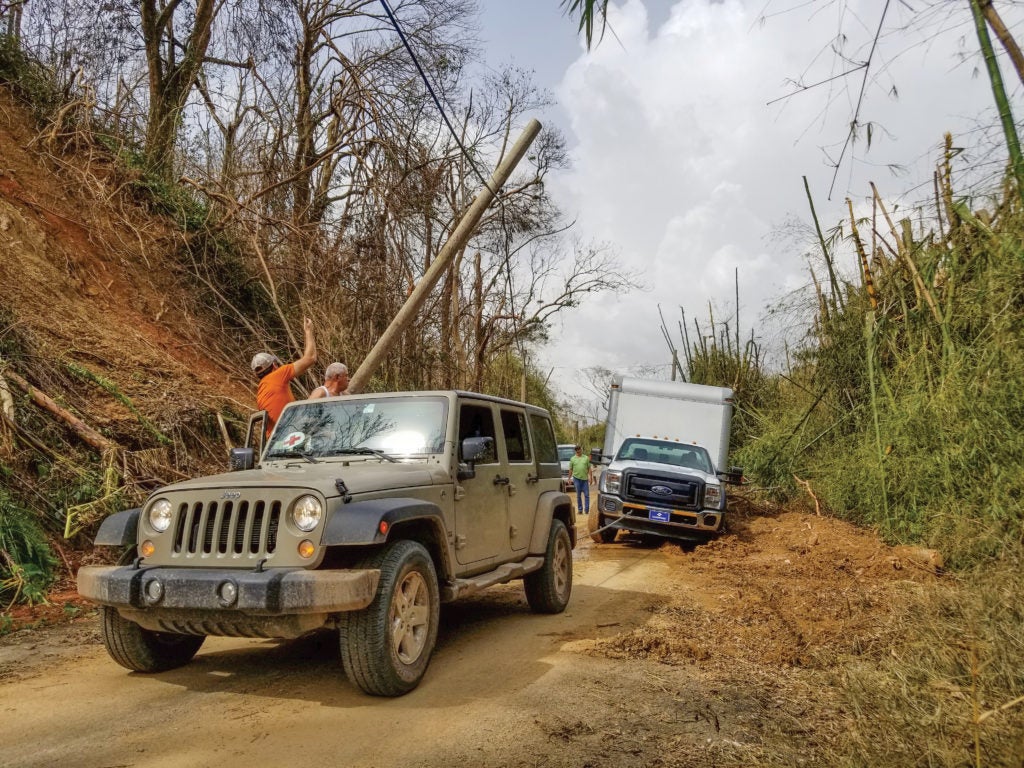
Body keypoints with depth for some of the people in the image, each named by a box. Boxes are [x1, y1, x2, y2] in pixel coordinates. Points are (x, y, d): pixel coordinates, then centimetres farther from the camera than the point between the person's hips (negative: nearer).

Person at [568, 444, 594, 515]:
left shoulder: (586, 458, 9)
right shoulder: (572, 459, 8)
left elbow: (589, 469, 8)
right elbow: (570, 469, 9)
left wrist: (591, 477, 1)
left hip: (585, 478, 0)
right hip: (576, 478, 0)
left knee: (586, 495, -2)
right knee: (578, 495, 5)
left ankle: (586, 509, 3)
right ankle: (580, 510, 11)